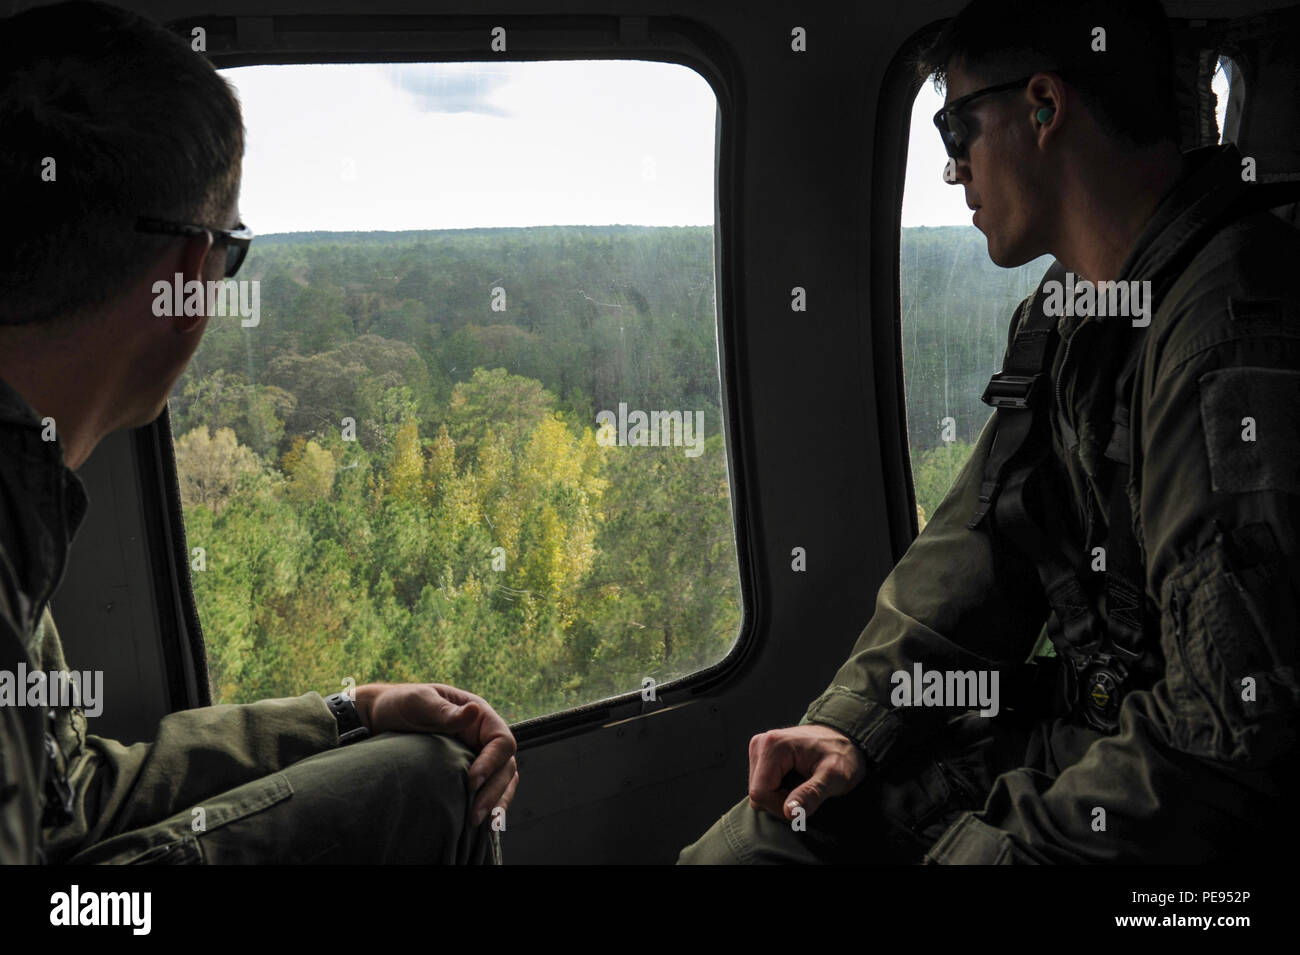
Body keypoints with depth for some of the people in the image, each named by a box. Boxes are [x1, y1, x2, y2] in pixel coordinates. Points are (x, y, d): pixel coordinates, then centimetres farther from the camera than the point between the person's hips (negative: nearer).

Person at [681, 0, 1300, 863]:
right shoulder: (1065, 315, 9)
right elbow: (977, 556, 11)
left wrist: (1016, 842, -21)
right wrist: (854, 724, 0)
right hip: (1076, 739, 8)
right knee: (743, 846, 3)